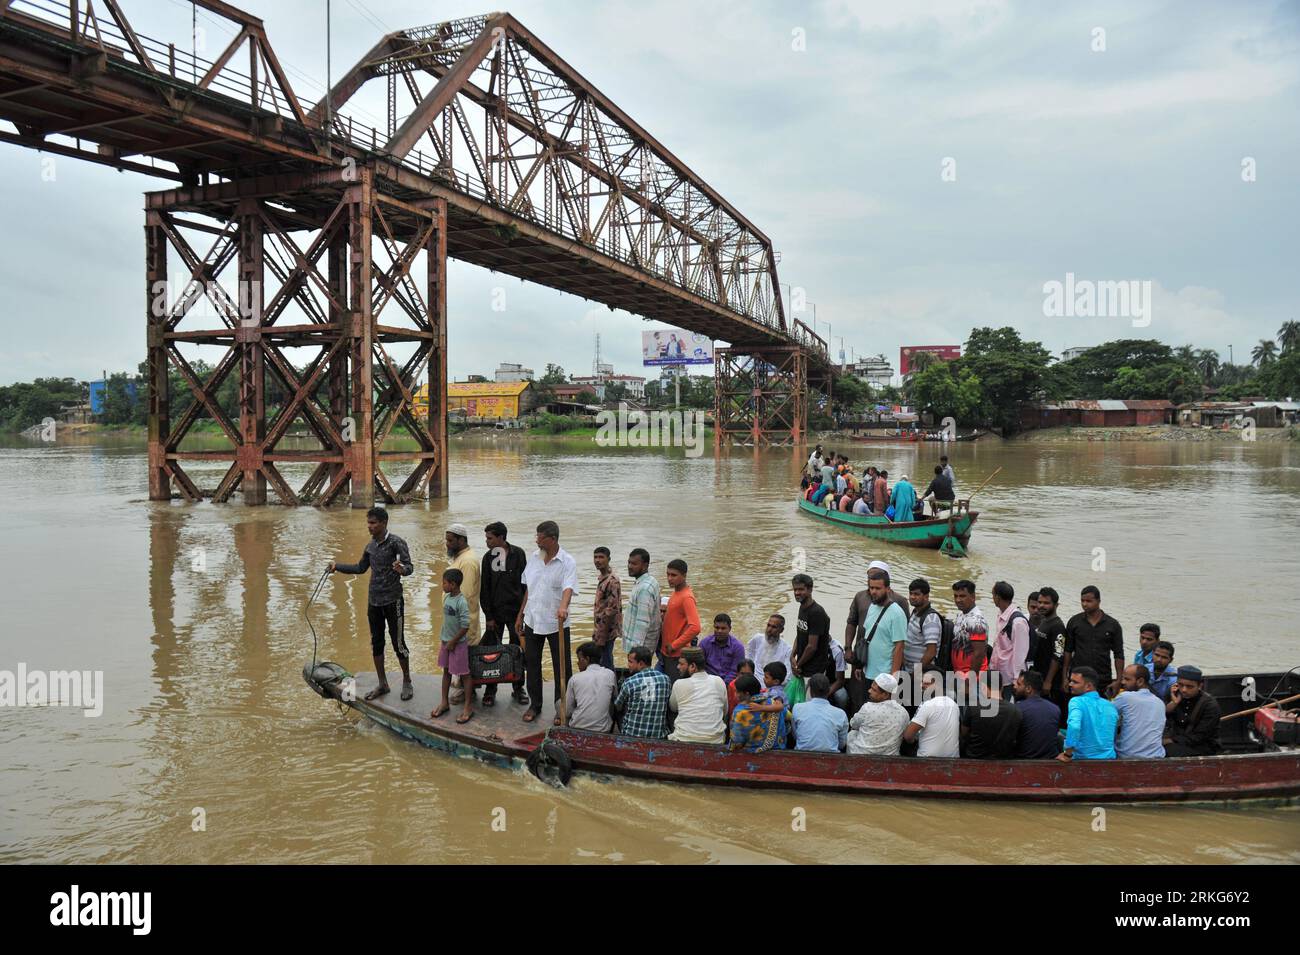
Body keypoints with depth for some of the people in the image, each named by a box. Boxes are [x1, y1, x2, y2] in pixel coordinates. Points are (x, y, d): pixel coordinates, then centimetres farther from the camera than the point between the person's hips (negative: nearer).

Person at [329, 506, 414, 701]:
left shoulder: (396, 543, -12)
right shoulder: (370, 545, 8)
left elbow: (409, 566, -19)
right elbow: (361, 568, 22)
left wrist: (402, 569, -42)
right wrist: (337, 566, 15)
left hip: (392, 601, -6)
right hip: (373, 602, 7)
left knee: (398, 643, -1)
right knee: (376, 643, 11)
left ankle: (407, 682, 15)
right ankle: (382, 684, 22)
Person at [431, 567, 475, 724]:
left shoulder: (461, 602, -24)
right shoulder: (447, 597, 2)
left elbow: (465, 626, -24)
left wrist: (453, 641, -17)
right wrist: (443, 639, 16)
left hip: (458, 643, -8)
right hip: (445, 641, 8)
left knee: (464, 674, 3)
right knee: (446, 671, 18)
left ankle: (468, 707, 11)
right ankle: (444, 702, 31)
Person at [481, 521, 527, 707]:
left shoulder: (518, 554, -4)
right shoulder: (488, 557, 1)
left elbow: (525, 583, 0)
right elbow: (484, 590, 2)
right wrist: (489, 616, -3)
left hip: (515, 610, -1)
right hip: (495, 612, 1)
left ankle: (518, 688, 18)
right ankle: (490, 690, 13)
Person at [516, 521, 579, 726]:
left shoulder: (567, 562, -13)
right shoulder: (534, 557, 4)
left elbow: (568, 588, -29)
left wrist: (563, 606, -48)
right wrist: (521, 614, 15)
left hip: (556, 624, -5)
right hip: (532, 621, 5)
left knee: (561, 667, 4)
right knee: (532, 664, 13)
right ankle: (534, 705, 28)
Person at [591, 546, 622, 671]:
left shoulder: (612, 580, -18)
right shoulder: (602, 578, 11)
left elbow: (612, 609, -22)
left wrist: (600, 635, -20)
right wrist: (597, 633, 16)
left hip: (606, 632, -9)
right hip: (601, 630, 9)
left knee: (605, 666, -4)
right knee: (605, 663, 15)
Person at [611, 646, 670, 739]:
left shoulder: (629, 683, -14)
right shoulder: (665, 679, -5)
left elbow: (617, 707, 2)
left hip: (632, 735, -3)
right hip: (659, 736, 3)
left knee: (617, 712, 20)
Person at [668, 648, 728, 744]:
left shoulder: (679, 684, -5)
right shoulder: (719, 681, 2)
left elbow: (672, 708, 14)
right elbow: (725, 712, 14)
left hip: (685, 740, -2)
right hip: (715, 741, 2)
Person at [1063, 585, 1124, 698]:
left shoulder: (1113, 625, 1)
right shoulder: (1074, 622, 3)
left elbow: (1118, 655, 5)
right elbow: (1068, 650, 6)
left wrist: (1118, 680, -2)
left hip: (1103, 681, 0)